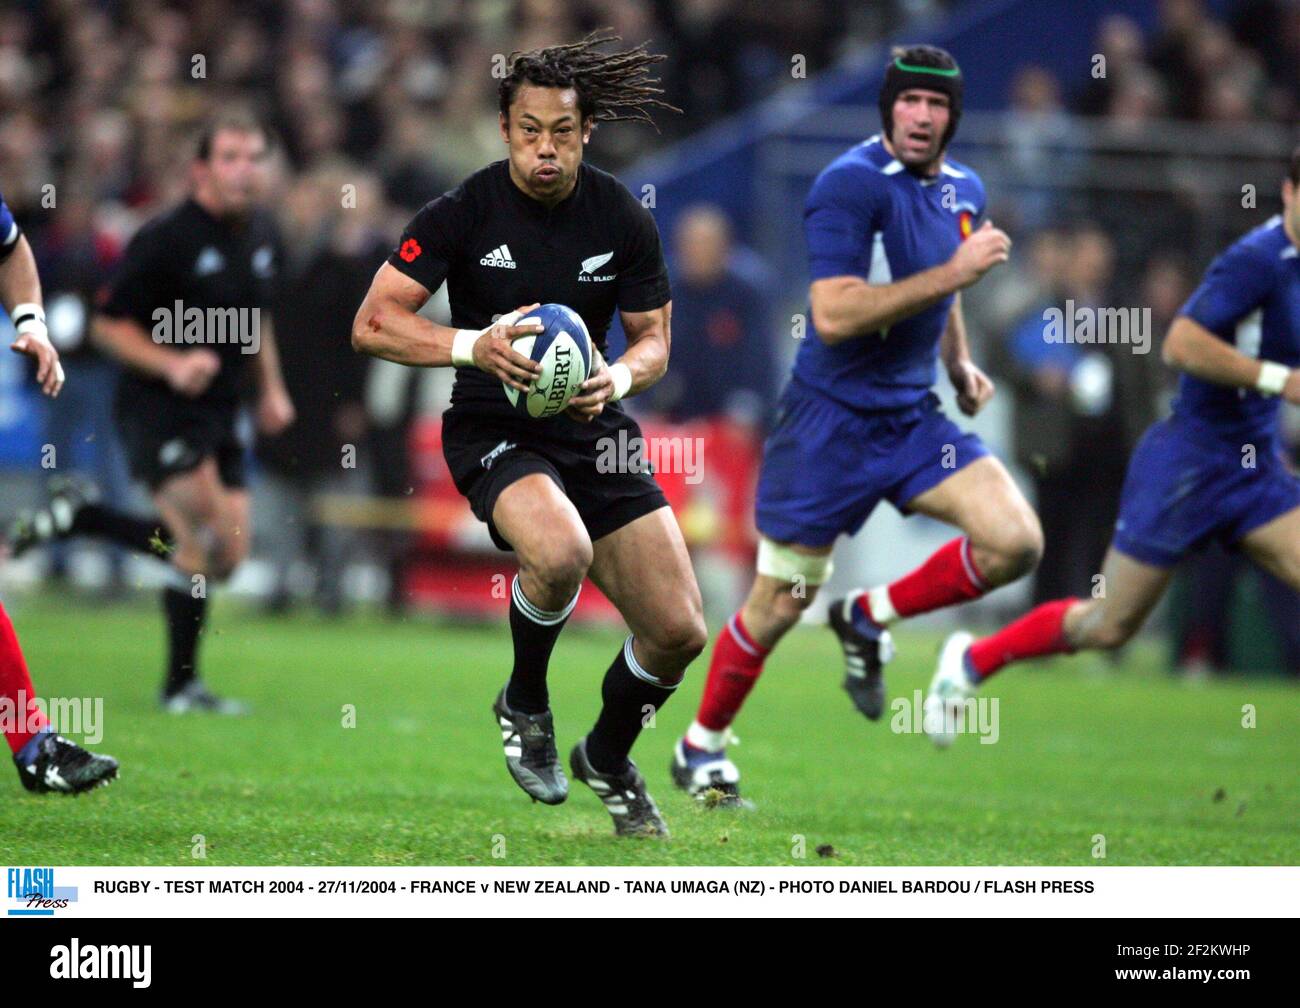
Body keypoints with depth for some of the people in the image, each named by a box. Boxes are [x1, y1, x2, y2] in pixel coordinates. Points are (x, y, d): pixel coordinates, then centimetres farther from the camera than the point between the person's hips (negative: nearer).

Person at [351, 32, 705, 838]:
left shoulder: (624, 219, -3)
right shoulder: (464, 212, -11)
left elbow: (653, 338, 8)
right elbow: (373, 323, -12)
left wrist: (620, 377, -16)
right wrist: (475, 346, -28)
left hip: (594, 430, 4)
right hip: (494, 431, -4)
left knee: (680, 630, -5)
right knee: (560, 551, -37)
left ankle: (608, 758, 28)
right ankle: (525, 702, -5)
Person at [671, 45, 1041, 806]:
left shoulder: (965, 191, 7)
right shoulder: (851, 185, -17)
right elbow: (834, 316, -27)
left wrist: (959, 364, 12)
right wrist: (953, 271, -28)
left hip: (913, 415, 6)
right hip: (831, 420, -6)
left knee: (1016, 542, -14)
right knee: (782, 603, 2)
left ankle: (871, 617, 7)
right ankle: (703, 745, 24)